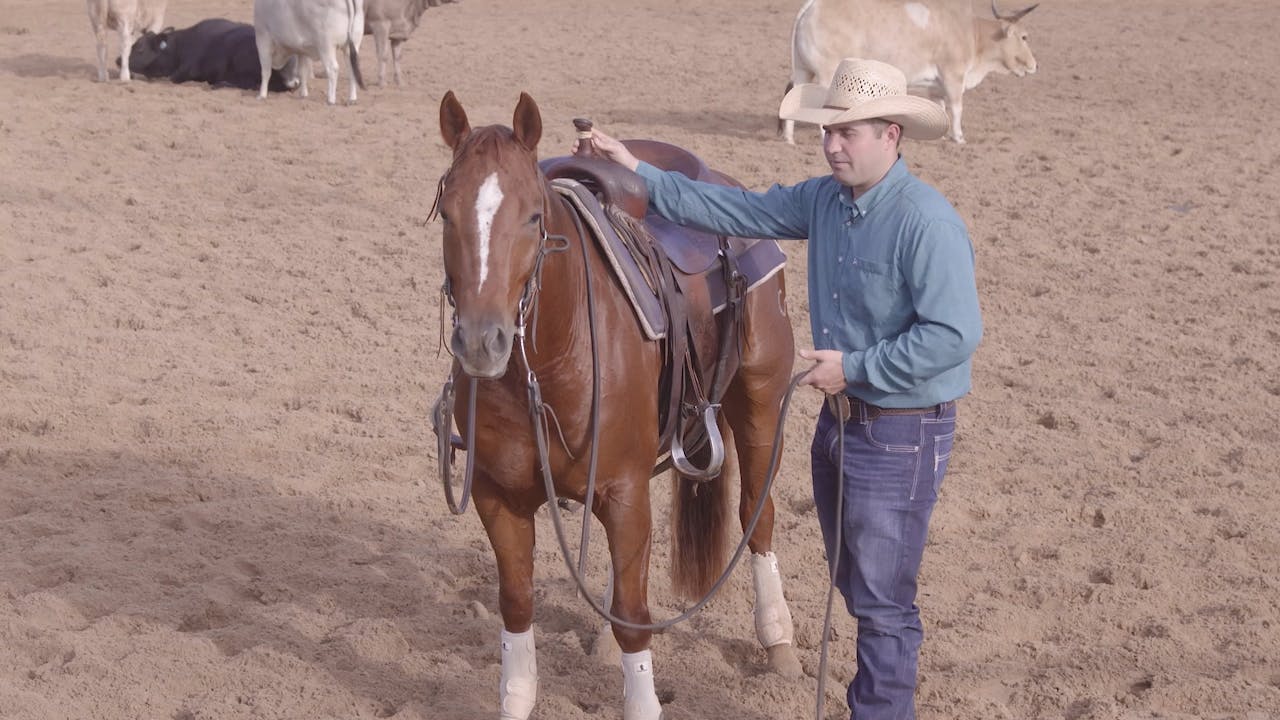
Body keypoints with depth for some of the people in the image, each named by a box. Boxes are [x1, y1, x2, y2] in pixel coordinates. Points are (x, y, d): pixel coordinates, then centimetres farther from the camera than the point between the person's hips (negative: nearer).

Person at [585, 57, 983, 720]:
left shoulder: (928, 222, -22)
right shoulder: (824, 199, 3)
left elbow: (954, 335, -26)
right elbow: (738, 211, 8)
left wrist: (854, 367, -22)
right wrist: (637, 174, 3)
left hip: (901, 434, -8)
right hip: (840, 418, 9)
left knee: (881, 598, 1)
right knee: (852, 583, 21)